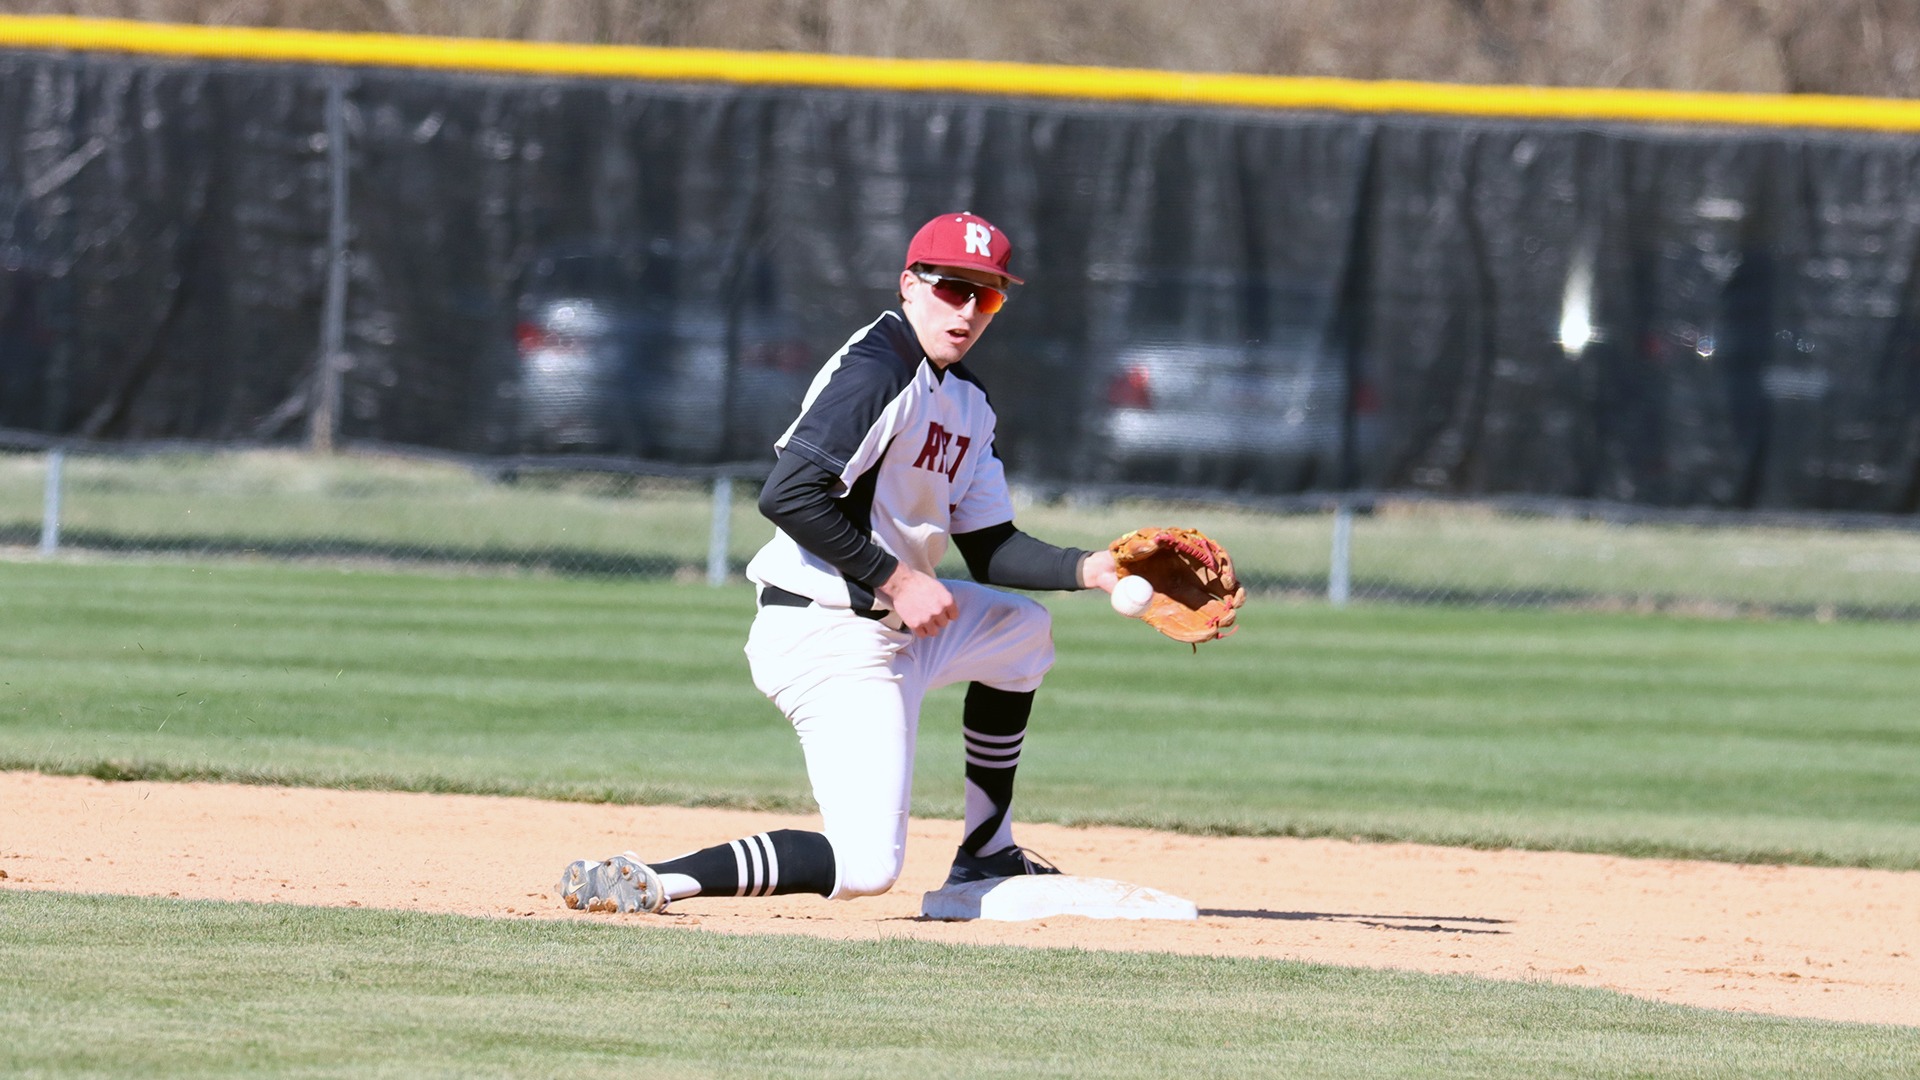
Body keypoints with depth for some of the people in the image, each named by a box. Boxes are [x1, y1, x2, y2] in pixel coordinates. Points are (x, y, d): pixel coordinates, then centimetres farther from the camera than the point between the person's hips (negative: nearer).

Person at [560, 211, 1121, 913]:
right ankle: (647, 882, -24)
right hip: (829, 642, -10)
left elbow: (992, 551, 16)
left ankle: (987, 856, 33)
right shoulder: (877, 373, -16)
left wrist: (1087, 569, 0)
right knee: (867, 865, -20)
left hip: (892, 624, 10)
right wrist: (896, 578, -21)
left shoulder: (967, 401, 15)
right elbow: (787, 496, -26)